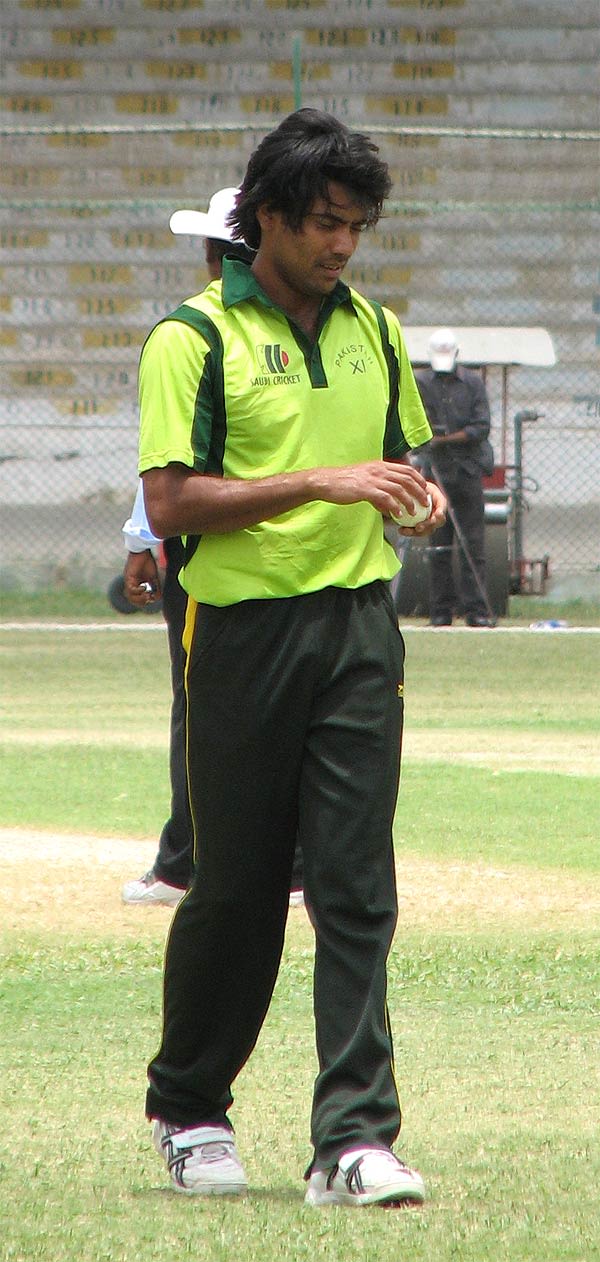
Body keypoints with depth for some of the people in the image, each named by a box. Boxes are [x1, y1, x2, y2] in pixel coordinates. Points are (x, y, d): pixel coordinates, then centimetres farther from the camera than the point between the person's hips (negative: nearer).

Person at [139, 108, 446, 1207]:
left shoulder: (373, 330, 13)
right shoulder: (195, 338, -4)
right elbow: (171, 501, -12)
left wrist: (419, 494, 3)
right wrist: (321, 482, -18)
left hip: (359, 628, 4)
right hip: (246, 631, -4)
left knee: (357, 889, -5)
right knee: (236, 884, 5)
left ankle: (354, 1139, -9)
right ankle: (187, 1111, 26)